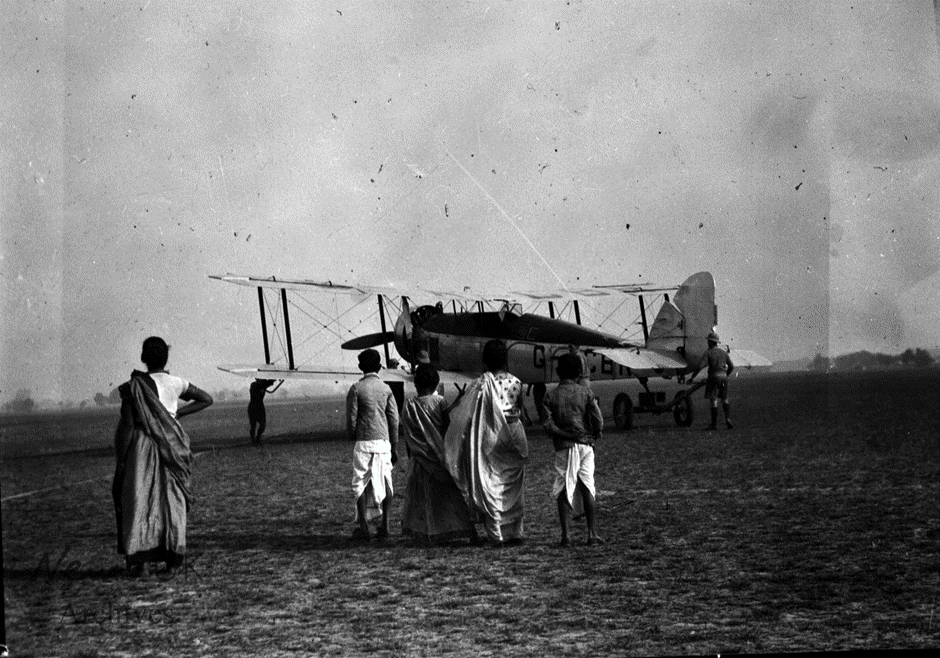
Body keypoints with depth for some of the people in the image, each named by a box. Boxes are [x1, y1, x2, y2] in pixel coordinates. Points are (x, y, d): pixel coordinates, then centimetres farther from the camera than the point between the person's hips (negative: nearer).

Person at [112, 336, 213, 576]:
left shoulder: (133, 387, -8)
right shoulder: (176, 384, 1)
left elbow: (127, 425, -9)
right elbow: (206, 399, 13)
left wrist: (121, 459, -3)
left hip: (141, 447, -2)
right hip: (170, 446, 3)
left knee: (138, 501, 4)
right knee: (172, 501, 8)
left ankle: (137, 558, -3)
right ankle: (171, 559, 7)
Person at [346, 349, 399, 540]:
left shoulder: (356, 389, -4)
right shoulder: (386, 389, 6)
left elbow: (351, 419, -5)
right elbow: (394, 419, 6)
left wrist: (352, 438, 12)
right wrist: (393, 448, 14)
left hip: (364, 443, -3)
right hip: (384, 442, 3)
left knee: (361, 484, 3)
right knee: (384, 483, 10)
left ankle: (363, 527, -1)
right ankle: (384, 525, 8)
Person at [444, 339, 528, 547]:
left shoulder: (481, 383, -12)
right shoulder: (515, 383, -3)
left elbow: (464, 412, -13)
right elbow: (520, 411, 9)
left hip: (490, 439, -3)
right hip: (512, 437, 3)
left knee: (490, 486, 5)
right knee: (513, 488, 13)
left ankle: (497, 535, 3)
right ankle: (514, 532, 15)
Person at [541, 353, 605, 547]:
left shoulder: (550, 396, 2)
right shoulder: (586, 392, 1)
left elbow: (548, 425, -8)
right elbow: (598, 420, -6)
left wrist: (567, 435, -5)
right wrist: (594, 435, 12)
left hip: (563, 446, -1)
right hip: (585, 445, 1)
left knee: (563, 491, 2)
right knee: (587, 489, 4)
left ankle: (565, 535, -4)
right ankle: (592, 533, 0)